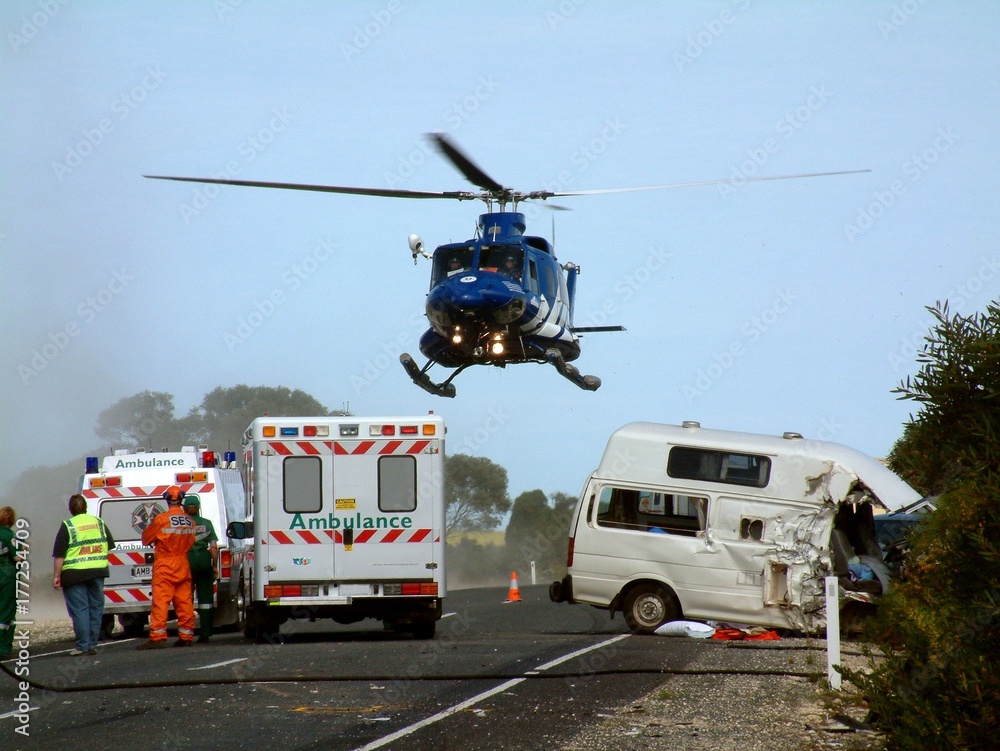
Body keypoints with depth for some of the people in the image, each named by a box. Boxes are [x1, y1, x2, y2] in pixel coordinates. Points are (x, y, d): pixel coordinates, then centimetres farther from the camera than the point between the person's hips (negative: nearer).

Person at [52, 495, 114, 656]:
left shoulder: (67, 526, -7)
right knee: (96, 608, 10)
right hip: (98, 572, 5)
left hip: (75, 574, -5)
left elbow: (59, 555, -11)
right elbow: (110, 546, 18)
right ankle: (92, 645, 11)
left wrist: (56, 575, -8)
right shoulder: (99, 523, 8)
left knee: (79, 610, -4)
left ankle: (83, 646, -8)